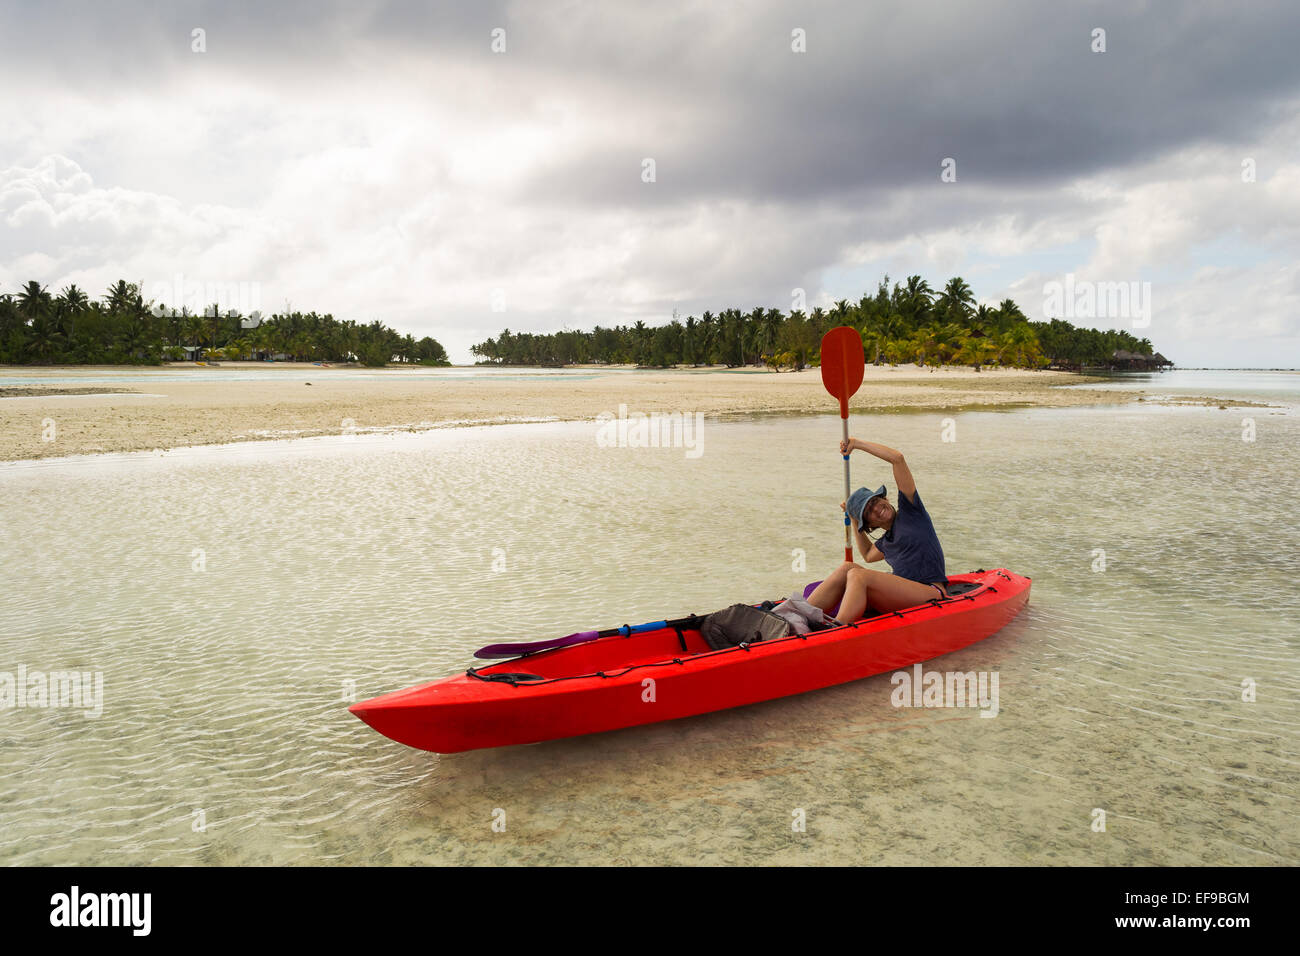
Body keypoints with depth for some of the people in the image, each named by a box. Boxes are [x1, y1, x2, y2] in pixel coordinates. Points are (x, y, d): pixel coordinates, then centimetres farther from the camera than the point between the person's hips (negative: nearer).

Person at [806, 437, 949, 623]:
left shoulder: (909, 510, 6)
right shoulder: (886, 541, 24)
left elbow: (897, 458, -2)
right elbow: (868, 555, 48)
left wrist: (857, 443, 6)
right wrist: (854, 519, 41)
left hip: (931, 595, -7)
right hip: (901, 603, 7)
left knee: (859, 575, -25)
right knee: (847, 568, -9)